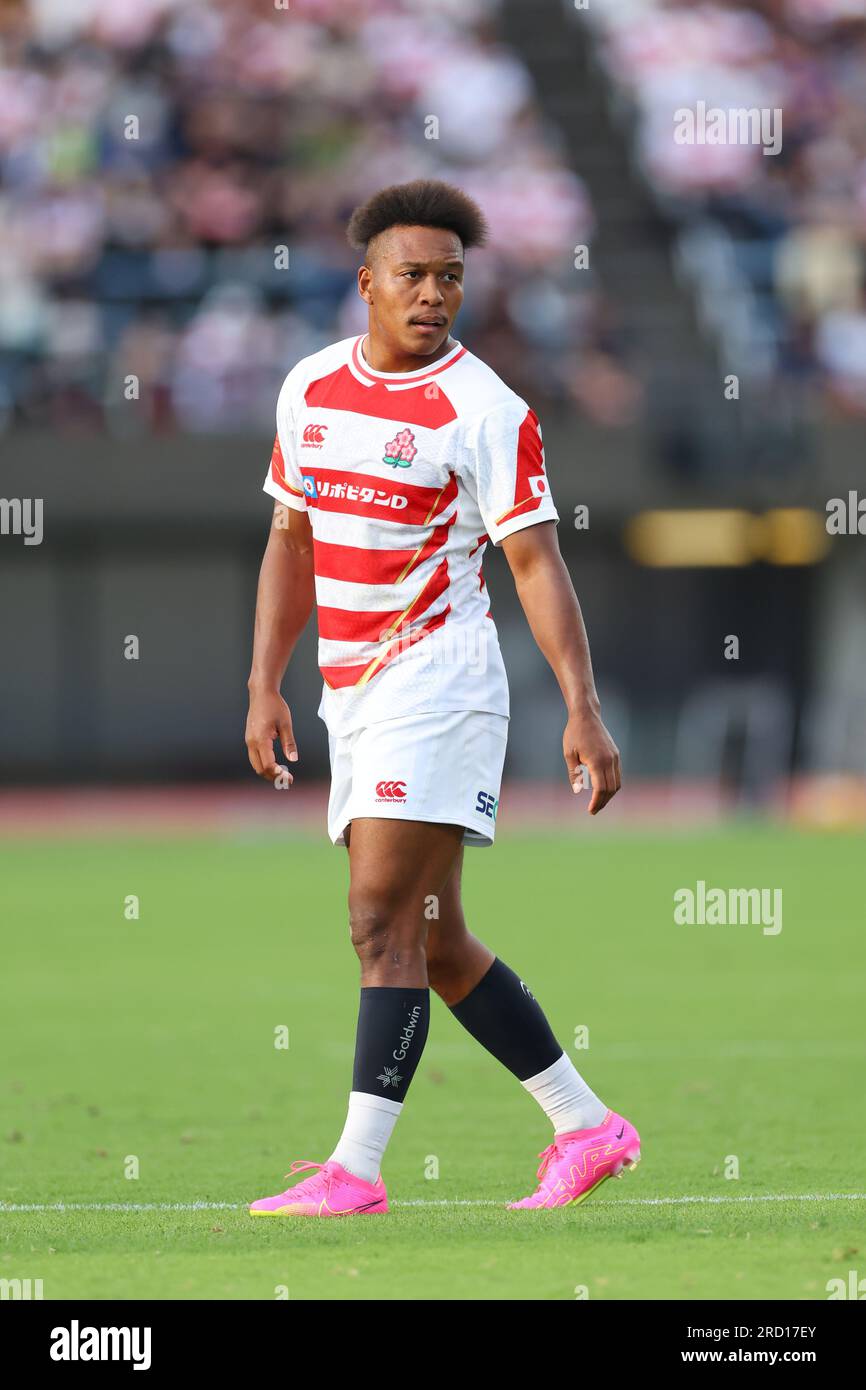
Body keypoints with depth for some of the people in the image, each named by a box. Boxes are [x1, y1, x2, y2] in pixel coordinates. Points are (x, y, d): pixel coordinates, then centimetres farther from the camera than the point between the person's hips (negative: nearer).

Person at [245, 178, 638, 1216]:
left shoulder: (486, 410, -9)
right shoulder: (310, 388, 10)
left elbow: (537, 563, -11)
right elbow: (291, 541, 19)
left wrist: (582, 711, -18)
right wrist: (265, 686, 14)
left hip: (437, 688, -7)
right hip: (351, 698, 7)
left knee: (385, 922, -13)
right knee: (434, 942, 10)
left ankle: (357, 1166, -14)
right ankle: (585, 1126, 20)